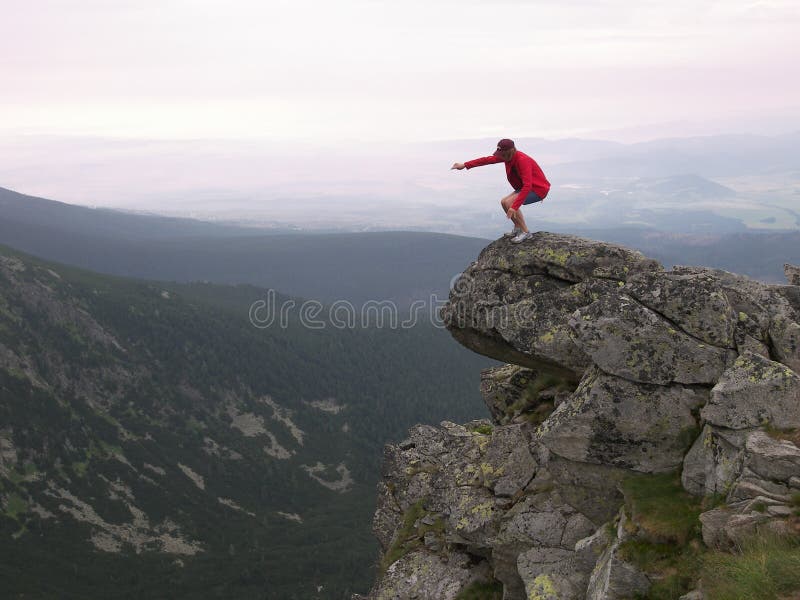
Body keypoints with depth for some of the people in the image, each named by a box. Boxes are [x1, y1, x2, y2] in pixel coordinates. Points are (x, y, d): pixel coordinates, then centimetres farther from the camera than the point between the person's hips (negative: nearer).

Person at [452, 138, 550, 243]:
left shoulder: (522, 160, -29)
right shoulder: (508, 156, -4)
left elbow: (527, 186, -36)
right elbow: (487, 160, 3)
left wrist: (514, 207, -39)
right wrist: (465, 165, 1)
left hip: (539, 189, -9)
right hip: (529, 187, 9)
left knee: (509, 203, -22)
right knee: (504, 202, 8)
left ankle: (525, 232, -11)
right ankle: (518, 228, 19)